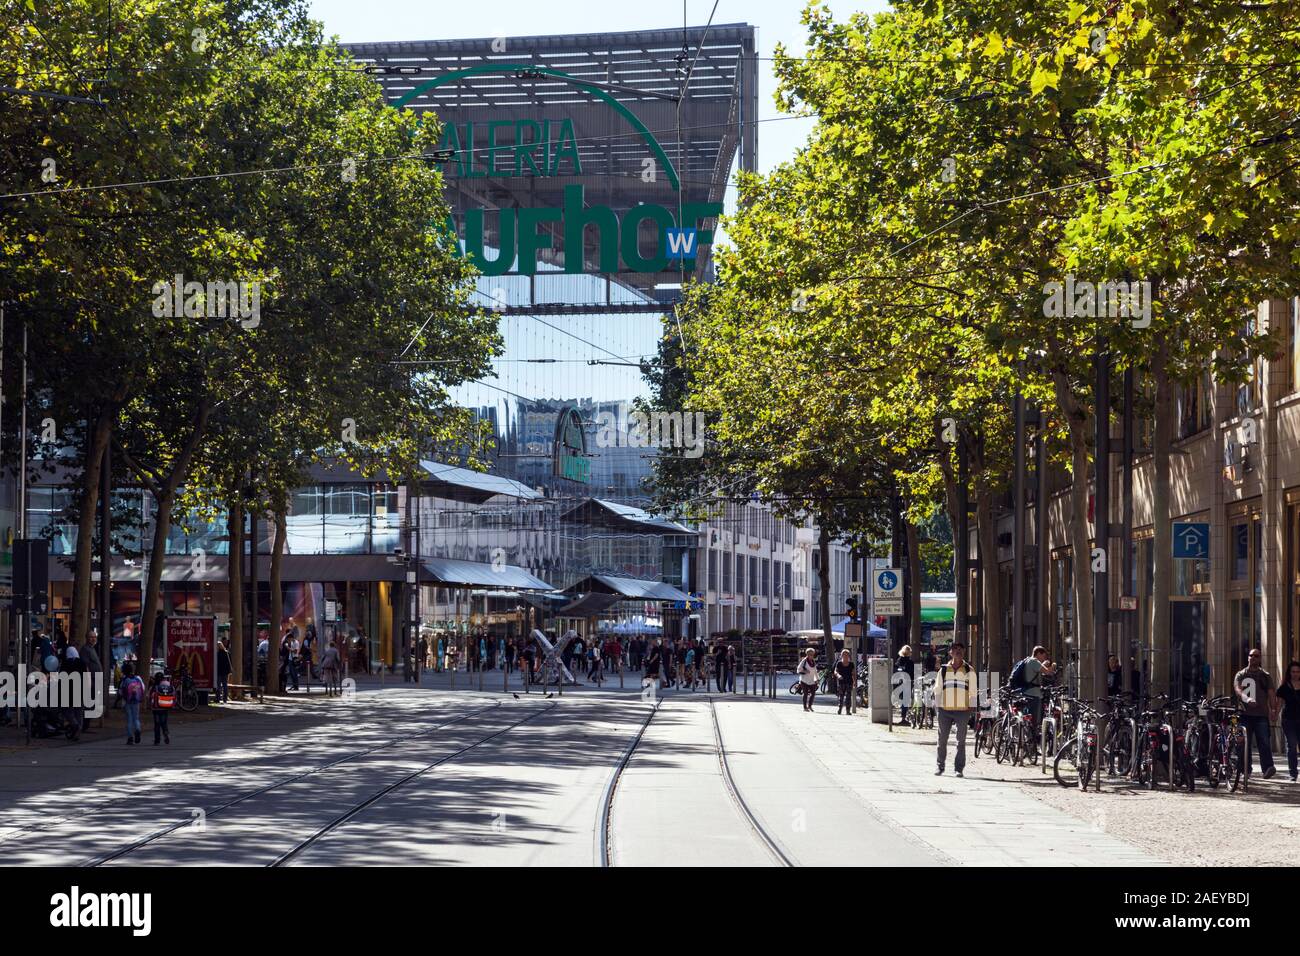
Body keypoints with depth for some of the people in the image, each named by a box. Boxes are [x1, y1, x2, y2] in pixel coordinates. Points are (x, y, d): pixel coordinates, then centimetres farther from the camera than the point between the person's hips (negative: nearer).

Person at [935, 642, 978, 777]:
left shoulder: (969, 670, 6)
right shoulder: (943, 670, 8)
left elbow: (973, 690, 7)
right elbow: (938, 689, 12)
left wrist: (973, 706, 0)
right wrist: (937, 706, 7)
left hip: (963, 710, -1)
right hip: (945, 709, 1)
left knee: (961, 741, 0)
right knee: (942, 739, 5)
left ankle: (959, 768, 5)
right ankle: (940, 766, 15)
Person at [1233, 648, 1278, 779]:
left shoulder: (1265, 675, 14)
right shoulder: (1240, 675, 12)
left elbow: (1271, 693, 6)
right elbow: (1237, 689, -6)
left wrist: (1273, 708, -12)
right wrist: (1246, 699, -27)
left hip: (1261, 714, -1)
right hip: (1245, 713, 1)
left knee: (1264, 742, -12)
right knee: (1244, 743, 1)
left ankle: (1268, 768, -21)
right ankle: (1246, 768, 7)